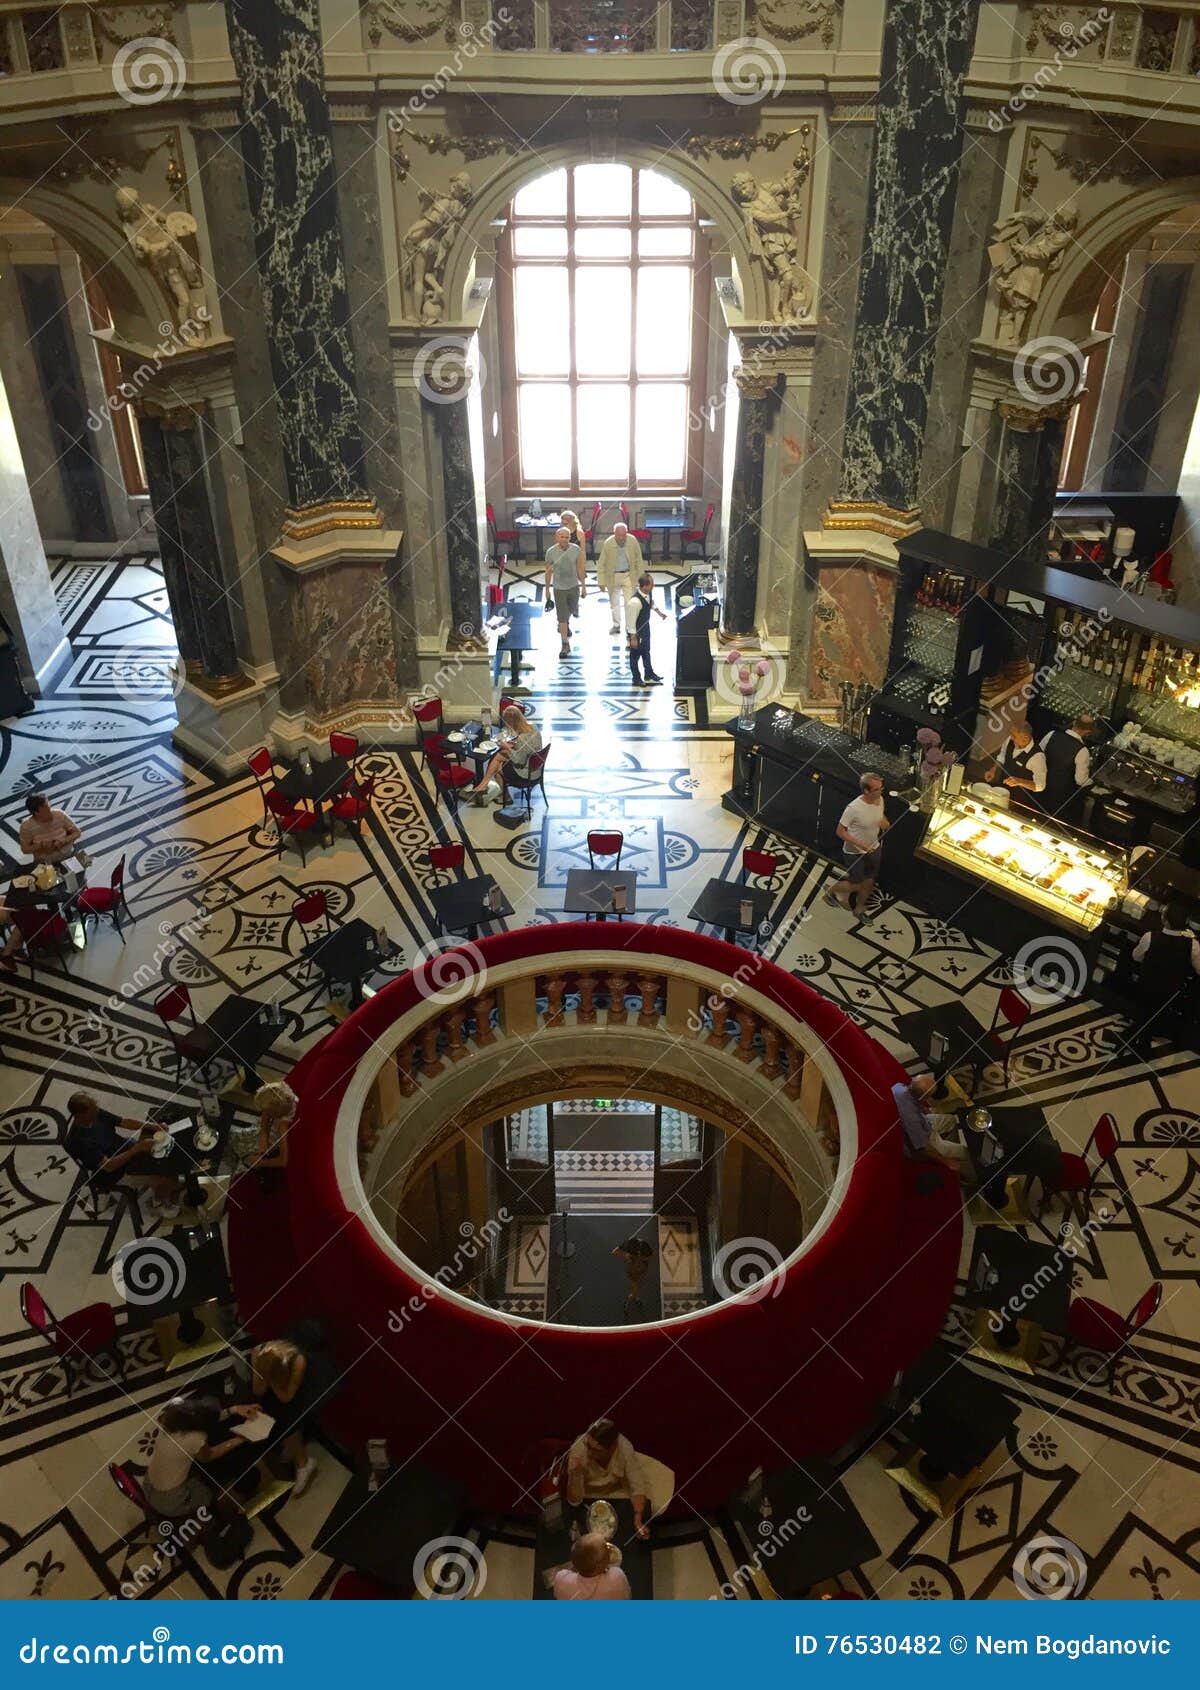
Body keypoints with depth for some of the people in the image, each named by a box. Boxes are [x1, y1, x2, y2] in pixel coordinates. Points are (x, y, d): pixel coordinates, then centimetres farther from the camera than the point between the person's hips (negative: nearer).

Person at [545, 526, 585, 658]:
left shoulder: (576, 549, -10)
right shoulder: (551, 552, -13)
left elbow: (580, 569, 0)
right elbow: (548, 571, -1)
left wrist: (583, 586, 2)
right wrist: (547, 589, 4)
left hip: (574, 587, 2)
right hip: (559, 588, -2)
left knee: (571, 610, 24)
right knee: (562, 617, -4)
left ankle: (565, 625, 58)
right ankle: (565, 645, 3)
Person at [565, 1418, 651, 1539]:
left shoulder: (625, 1447, -30)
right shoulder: (578, 1449, -32)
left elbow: (638, 1487, -24)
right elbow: (575, 1500, -27)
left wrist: (638, 1519, -40)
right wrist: (573, 1474, -45)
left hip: (617, 1495, 2)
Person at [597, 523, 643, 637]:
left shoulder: (633, 541, -16)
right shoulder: (608, 544, -19)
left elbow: (638, 560, -3)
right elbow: (601, 564, -12)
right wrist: (601, 582, -12)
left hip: (628, 575, -1)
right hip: (613, 576, 1)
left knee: (629, 604, -3)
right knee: (614, 602, 17)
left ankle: (631, 630, 6)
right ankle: (616, 625, 38)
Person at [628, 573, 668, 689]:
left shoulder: (649, 593, -14)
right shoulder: (635, 601, -37)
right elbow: (631, 620, -29)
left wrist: (658, 611, 7)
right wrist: (633, 638, -23)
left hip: (645, 627, 8)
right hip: (636, 631, -8)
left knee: (646, 651, 25)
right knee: (635, 654, 14)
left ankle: (649, 675, 44)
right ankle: (636, 679, 33)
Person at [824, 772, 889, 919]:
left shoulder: (879, 800, -13)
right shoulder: (853, 808, -33)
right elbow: (840, 831, -22)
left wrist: (884, 823, -12)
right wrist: (860, 844, -28)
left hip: (874, 849, 6)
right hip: (855, 853, -6)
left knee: (869, 883, 19)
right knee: (855, 885, 9)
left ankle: (859, 909, 45)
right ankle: (831, 891, 39)